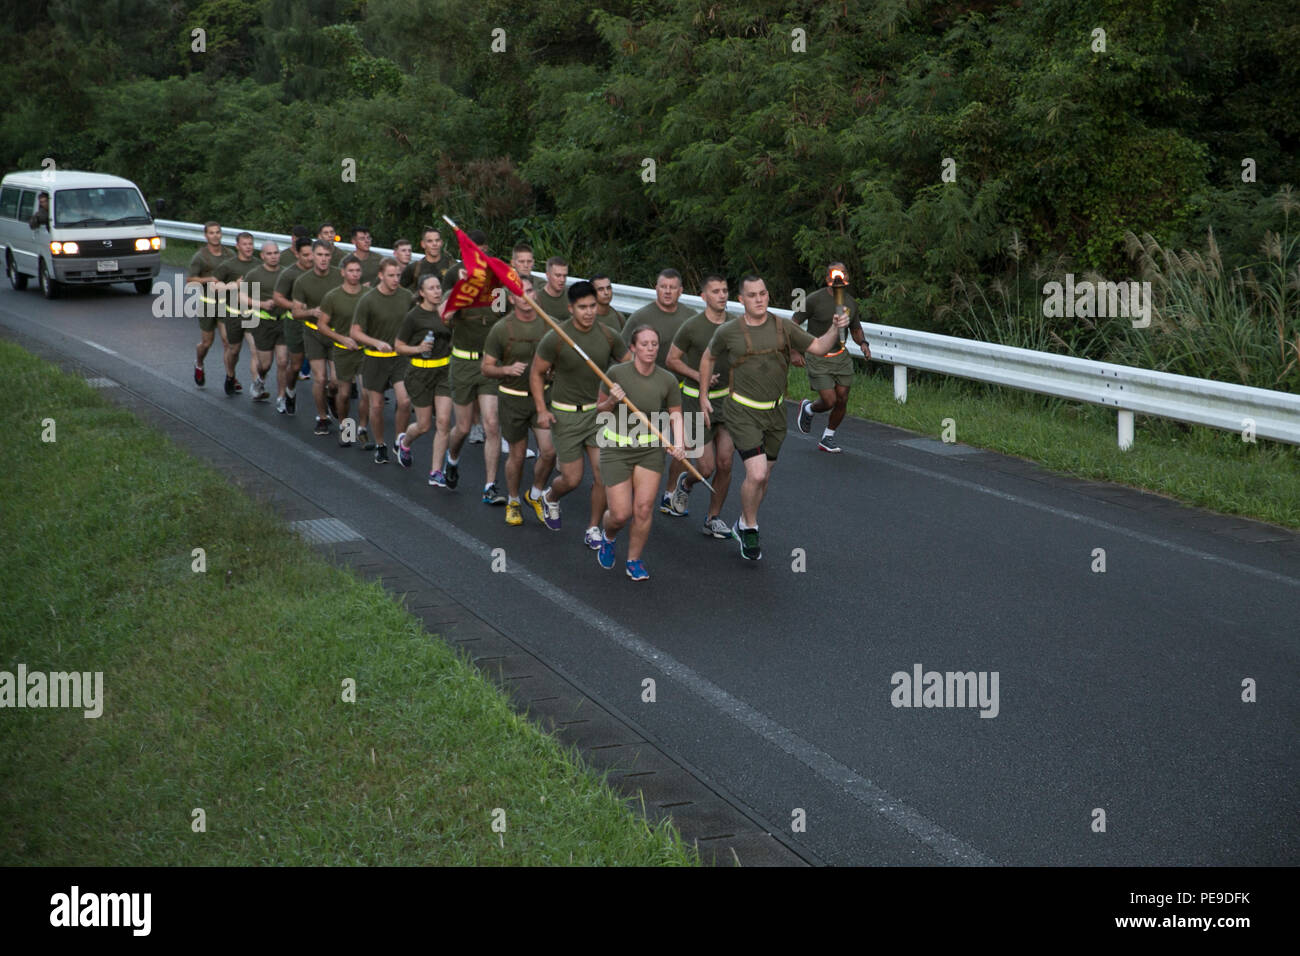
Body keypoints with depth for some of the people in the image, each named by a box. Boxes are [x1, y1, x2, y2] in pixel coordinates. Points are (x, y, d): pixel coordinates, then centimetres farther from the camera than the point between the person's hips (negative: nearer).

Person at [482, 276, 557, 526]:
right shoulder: (501, 329, -9)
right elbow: (486, 367, -4)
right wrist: (507, 369, -22)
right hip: (513, 398, -2)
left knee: (549, 451, -7)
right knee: (517, 455, 8)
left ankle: (535, 495, 19)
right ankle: (512, 502, 31)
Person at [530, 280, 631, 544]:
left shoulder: (608, 335, -4)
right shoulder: (555, 338, -14)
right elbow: (536, 373, -2)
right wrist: (542, 410, -11)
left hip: (598, 411, 3)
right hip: (565, 414, -3)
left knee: (603, 475, -6)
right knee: (572, 479, 2)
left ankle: (593, 529, 14)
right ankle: (550, 498, 38)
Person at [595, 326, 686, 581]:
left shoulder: (668, 380, -7)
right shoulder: (617, 373, -13)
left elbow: (675, 415, 4)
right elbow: (600, 410, -1)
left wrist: (678, 444, -13)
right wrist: (611, 401, -22)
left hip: (651, 448, 2)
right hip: (616, 447, -2)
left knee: (644, 508, -9)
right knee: (621, 514, -6)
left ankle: (634, 561, 14)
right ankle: (607, 537, 31)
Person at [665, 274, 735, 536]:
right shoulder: (692, 327, -13)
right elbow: (672, 360, -4)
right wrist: (699, 376, -17)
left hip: (726, 399, 4)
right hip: (696, 400, -4)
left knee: (725, 463, -2)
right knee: (707, 467, -5)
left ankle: (713, 518, 14)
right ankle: (685, 483, 31)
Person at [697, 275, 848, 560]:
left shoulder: (783, 327, -1)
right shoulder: (728, 331, -7)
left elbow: (819, 347, 2)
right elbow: (708, 358, 10)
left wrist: (836, 328, -16)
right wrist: (703, 395, 10)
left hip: (774, 412, 4)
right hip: (743, 412, -4)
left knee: (763, 476, 13)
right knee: (756, 473, -17)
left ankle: (743, 525, 35)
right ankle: (749, 527, 7)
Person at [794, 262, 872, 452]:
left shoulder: (851, 303, 5)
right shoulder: (815, 300, -12)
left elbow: (856, 329, 19)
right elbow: (793, 324, -7)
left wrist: (863, 343, -3)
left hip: (841, 357, 5)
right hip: (818, 359, -5)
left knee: (842, 400, 2)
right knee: (829, 401, -11)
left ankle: (827, 438, 23)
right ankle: (807, 409, 25)